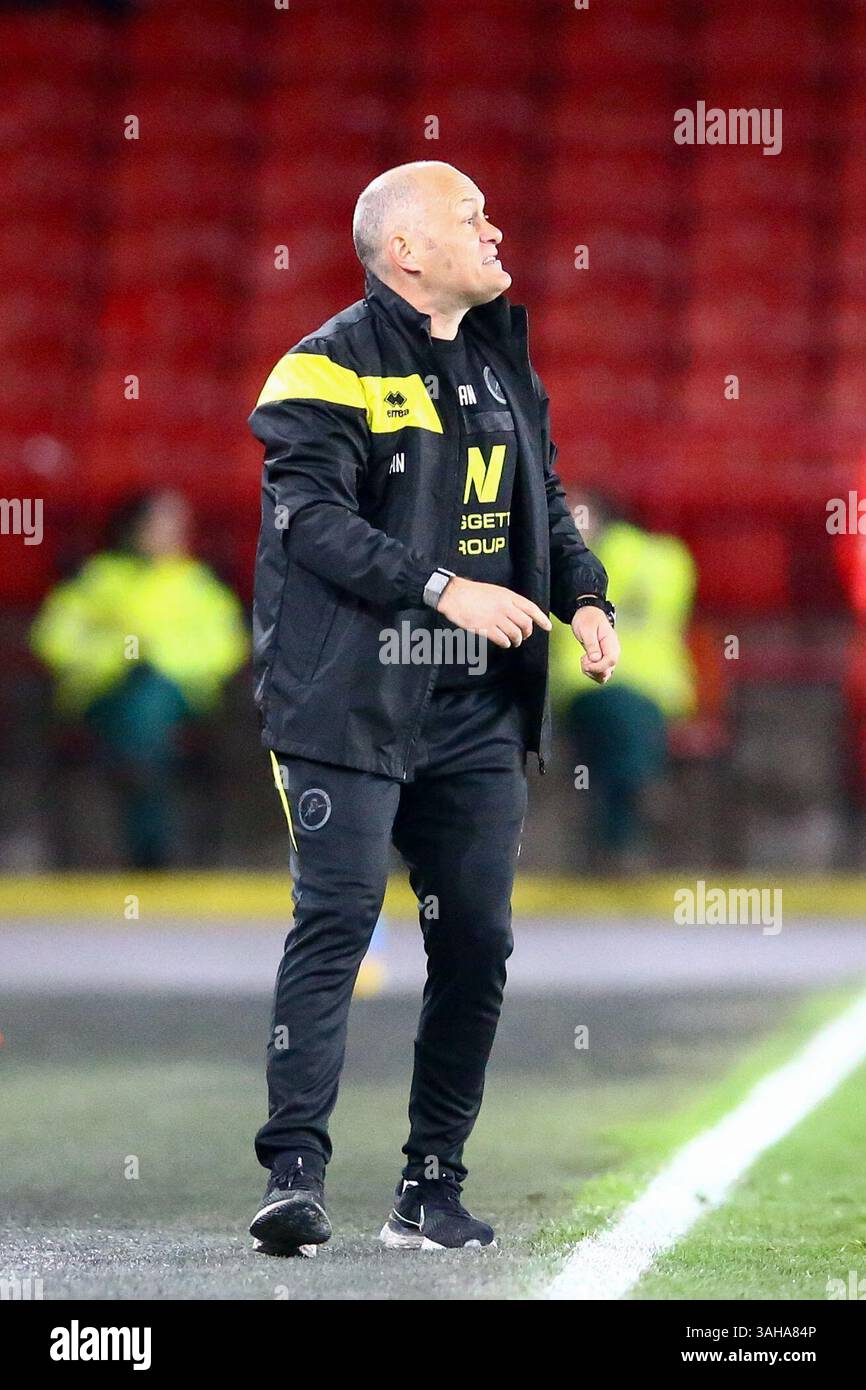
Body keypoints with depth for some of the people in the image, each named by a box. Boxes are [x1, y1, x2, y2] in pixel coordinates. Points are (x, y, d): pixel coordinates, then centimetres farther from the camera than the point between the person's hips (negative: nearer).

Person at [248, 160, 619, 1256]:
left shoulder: (504, 366, 17)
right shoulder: (334, 369, -7)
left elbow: (545, 504, 24)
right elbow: (312, 517, -18)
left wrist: (585, 598, 4)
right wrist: (444, 588, -24)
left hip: (477, 713, 7)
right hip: (352, 704, -7)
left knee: (477, 941, 5)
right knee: (336, 921, -14)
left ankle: (432, 1187, 14)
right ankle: (295, 1172, -15)